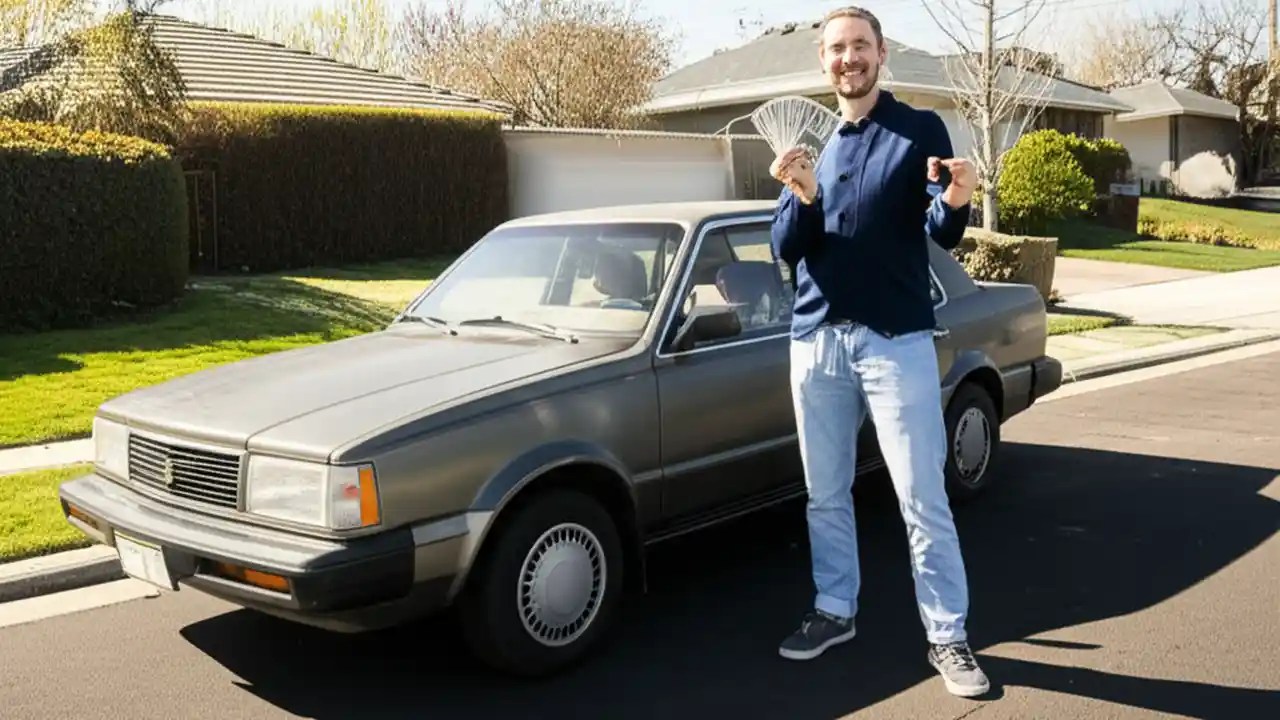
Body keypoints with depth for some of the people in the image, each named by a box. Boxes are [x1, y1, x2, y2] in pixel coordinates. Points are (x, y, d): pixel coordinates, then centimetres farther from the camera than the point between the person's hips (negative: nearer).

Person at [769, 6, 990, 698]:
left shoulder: (921, 130, 0)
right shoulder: (812, 144, 12)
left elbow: (942, 235, -9)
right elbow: (787, 250, 4)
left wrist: (955, 203, -32)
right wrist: (803, 197, -17)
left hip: (895, 340, -4)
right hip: (816, 339, 4)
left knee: (923, 499, -1)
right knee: (825, 494, 12)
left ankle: (948, 636, 10)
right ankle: (834, 610, 27)